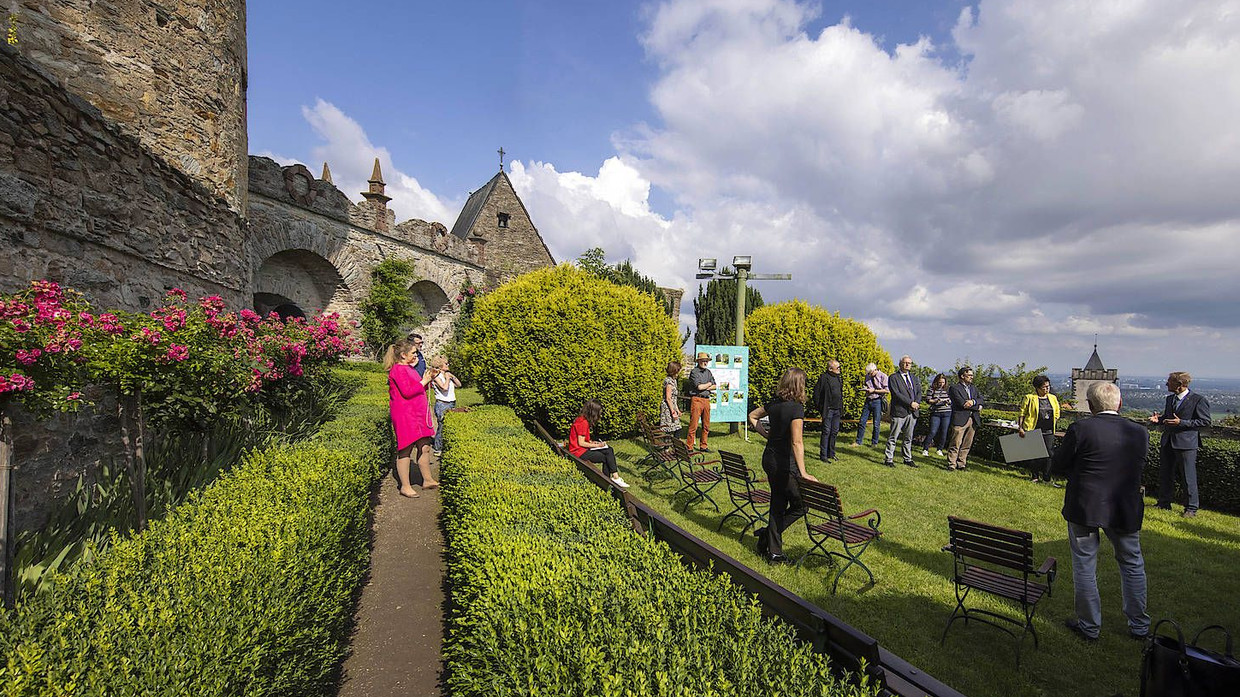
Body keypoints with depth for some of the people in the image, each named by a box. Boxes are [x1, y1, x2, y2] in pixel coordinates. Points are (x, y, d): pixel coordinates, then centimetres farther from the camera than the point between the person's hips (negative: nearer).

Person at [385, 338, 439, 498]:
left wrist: (427, 379, 9)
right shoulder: (398, 369, -13)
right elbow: (407, 392, -22)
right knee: (405, 450, -2)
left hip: (418, 415, 10)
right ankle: (405, 487, 8)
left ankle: (427, 480, 23)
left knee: (424, 447, 12)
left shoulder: (409, 368, 17)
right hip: (405, 416, -10)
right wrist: (424, 382, -11)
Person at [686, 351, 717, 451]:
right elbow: (699, 386, -14)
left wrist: (704, 387, -4)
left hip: (706, 400, 7)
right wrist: (708, 384, 3)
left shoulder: (708, 372, 17)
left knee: (706, 425, 9)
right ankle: (689, 447, -3)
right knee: (693, 425, -8)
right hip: (696, 399, -7)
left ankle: (704, 446, 18)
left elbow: (714, 386, 12)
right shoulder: (694, 372, -4)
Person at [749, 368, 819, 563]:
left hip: (769, 459, 8)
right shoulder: (796, 408, -19)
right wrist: (803, 473, -25)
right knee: (799, 505, 11)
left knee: (778, 505, 15)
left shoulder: (774, 403, 3)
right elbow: (796, 442, -25)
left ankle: (773, 551, 21)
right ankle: (767, 533, 9)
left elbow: (752, 416, 17)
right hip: (785, 463, -8)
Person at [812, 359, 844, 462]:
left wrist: (841, 406, 14)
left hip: (837, 410, 7)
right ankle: (823, 455, 1)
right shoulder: (824, 377, -11)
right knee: (826, 432, -5)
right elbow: (816, 392, -9)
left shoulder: (839, 378, 12)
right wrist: (820, 406, -8)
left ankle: (831, 454, 21)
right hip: (828, 410, -7)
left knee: (835, 432, 11)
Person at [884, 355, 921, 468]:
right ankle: (888, 459, 3)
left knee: (908, 438, 13)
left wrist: (917, 403, -6)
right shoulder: (894, 378, -3)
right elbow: (896, 394, -12)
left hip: (912, 412, 6)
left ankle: (908, 459, 21)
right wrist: (910, 403, -16)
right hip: (899, 412, -6)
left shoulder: (914, 378, 18)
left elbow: (919, 392, 12)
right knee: (893, 437, -2)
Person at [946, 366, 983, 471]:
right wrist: (977, 407, -5)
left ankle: (961, 464, 14)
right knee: (955, 444, -7)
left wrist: (973, 401, -13)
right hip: (960, 419, -7)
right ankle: (951, 465, -3)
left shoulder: (973, 388, 21)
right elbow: (962, 404, -13)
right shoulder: (954, 388, -3)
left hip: (973, 420, 7)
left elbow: (980, 399, 6)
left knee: (967, 445, 8)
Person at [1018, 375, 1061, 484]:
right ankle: (1034, 476, 12)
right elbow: (1022, 414, -2)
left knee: (1049, 454, 1)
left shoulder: (1053, 398, 13)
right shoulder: (1029, 398, -2)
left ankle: (1047, 477, 11)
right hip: (1033, 431, -4)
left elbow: (1056, 415, 21)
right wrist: (1020, 428, -8)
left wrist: (1051, 425, 10)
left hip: (1048, 433, 4)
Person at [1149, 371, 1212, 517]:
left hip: (1186, 443, -7)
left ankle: (1191, 508, 12)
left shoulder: (1199, 400, -8)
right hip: (1168, 442, 7)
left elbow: (1205, 421, -10)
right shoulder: (1170, 399, 12)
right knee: (1164, 474, 13)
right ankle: (1164, 503, 24)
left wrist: (1181, 422, -19)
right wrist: (1158, 419, 1)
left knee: (1189, 477, 1)